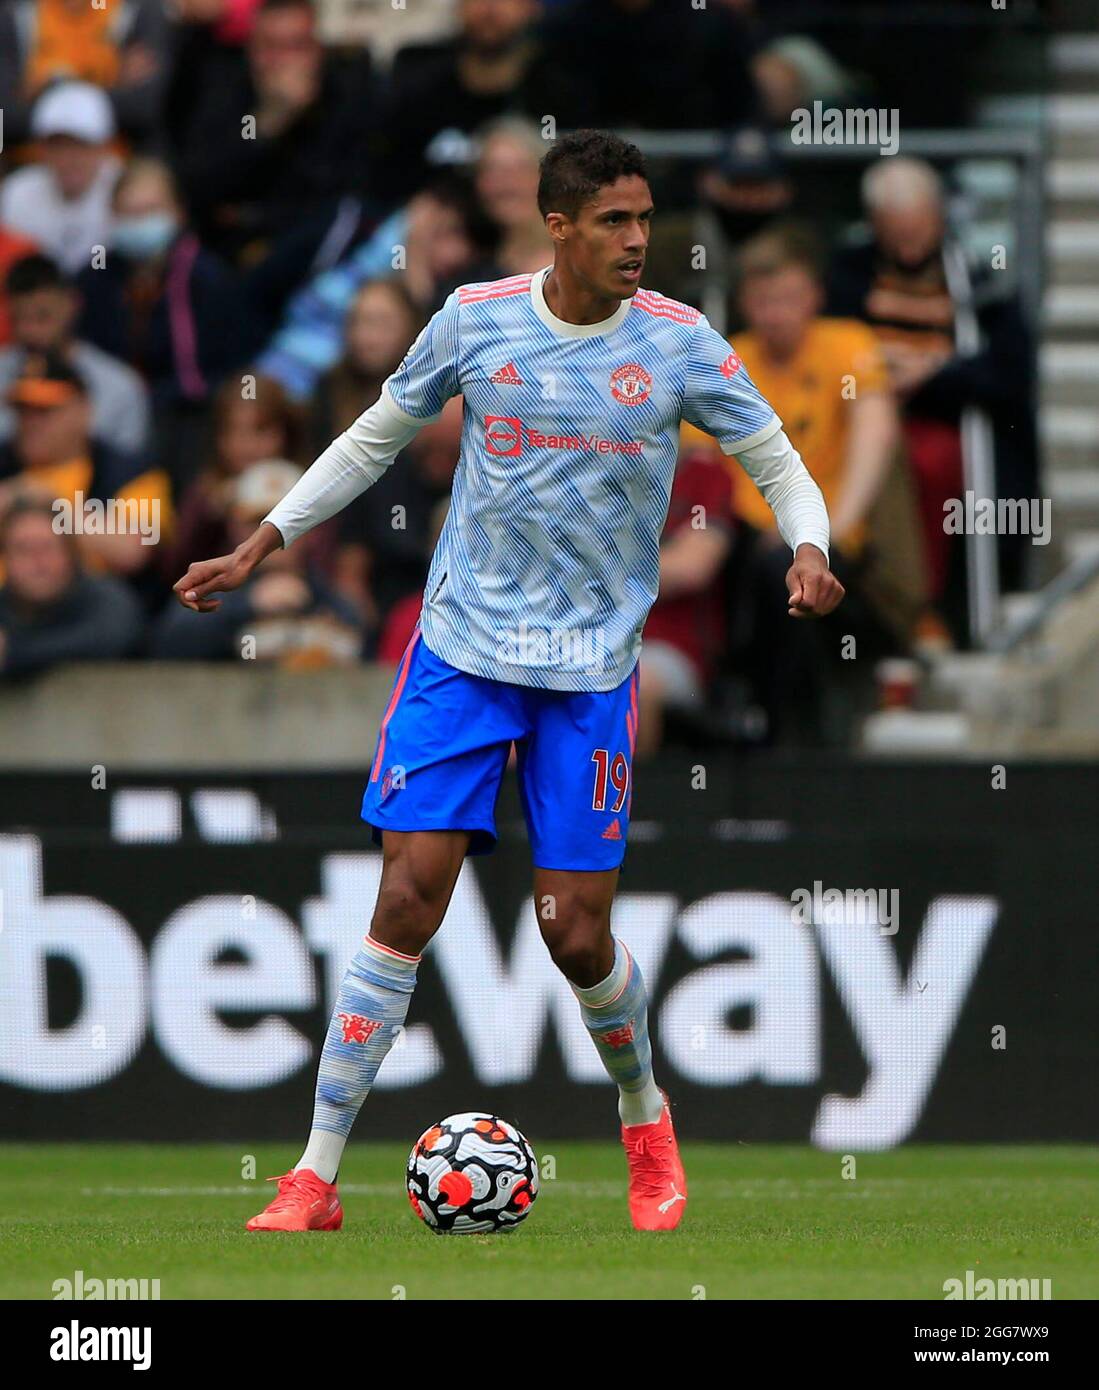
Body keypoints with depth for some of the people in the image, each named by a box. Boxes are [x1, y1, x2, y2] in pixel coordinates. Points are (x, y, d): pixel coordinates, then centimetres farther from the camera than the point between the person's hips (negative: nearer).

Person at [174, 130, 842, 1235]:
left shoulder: (678, 343, -4)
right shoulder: (475, 319, -2)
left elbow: (780, 468, 4)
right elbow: (375, 438, 12)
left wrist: (809, 553, -17)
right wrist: (257, 549, 8)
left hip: (592, 669, 0)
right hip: (462, 647, 0)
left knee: (578, 935, -3)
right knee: (408, 898, -10)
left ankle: (645, 1118, 28)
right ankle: (315, 1177, -4)